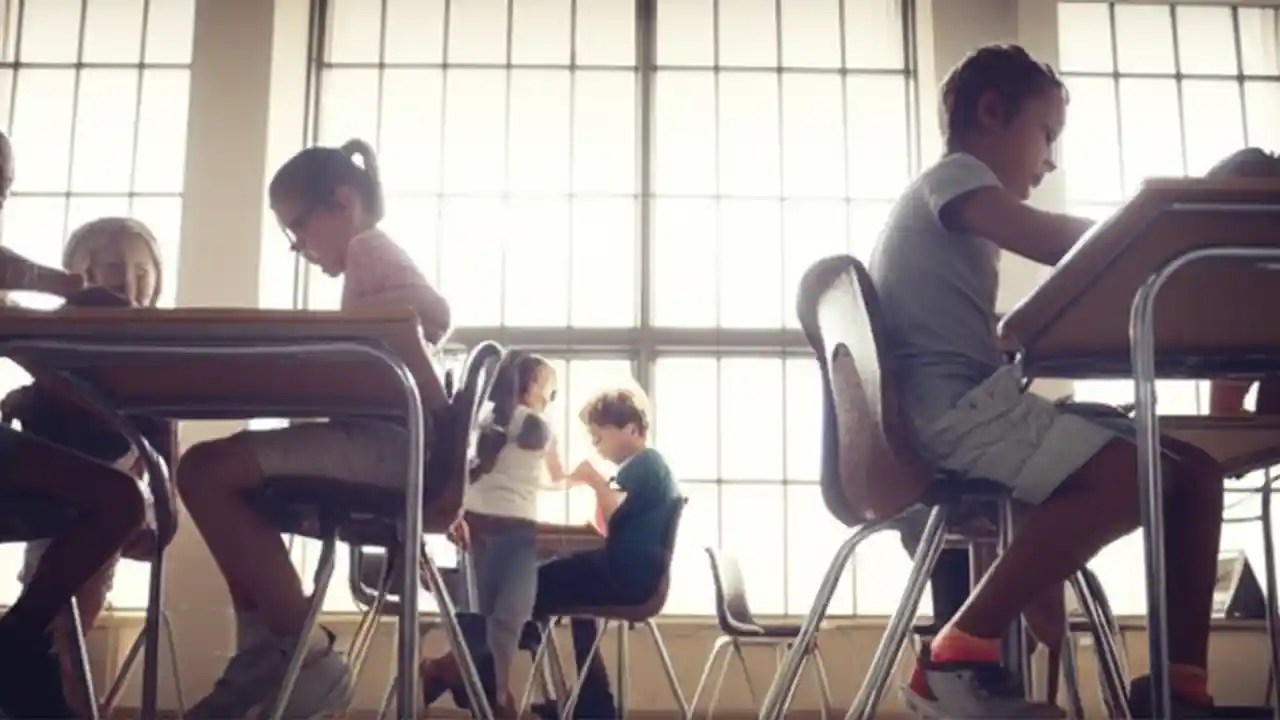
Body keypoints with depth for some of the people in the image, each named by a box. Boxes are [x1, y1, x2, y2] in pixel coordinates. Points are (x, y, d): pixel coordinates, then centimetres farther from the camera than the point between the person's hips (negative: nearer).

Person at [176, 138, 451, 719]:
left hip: (388, 438, -11)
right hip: (382, 440, 11)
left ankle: (307, 657, -12)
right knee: (230, 470, 20)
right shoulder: (373, 259, 29)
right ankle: (263, 652, 10)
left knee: (204, 470, -17)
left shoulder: (368, 246, -1)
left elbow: (435, 317, -20)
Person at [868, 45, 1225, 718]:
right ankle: (959, 654, -22)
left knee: (1194, 468, -1)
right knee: (1132, 474, -28)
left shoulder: (964, 201, 31)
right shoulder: (952, 174, 1)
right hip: (953, 405, -9)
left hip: (983, 401, 9)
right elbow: (1051, 241, -17)